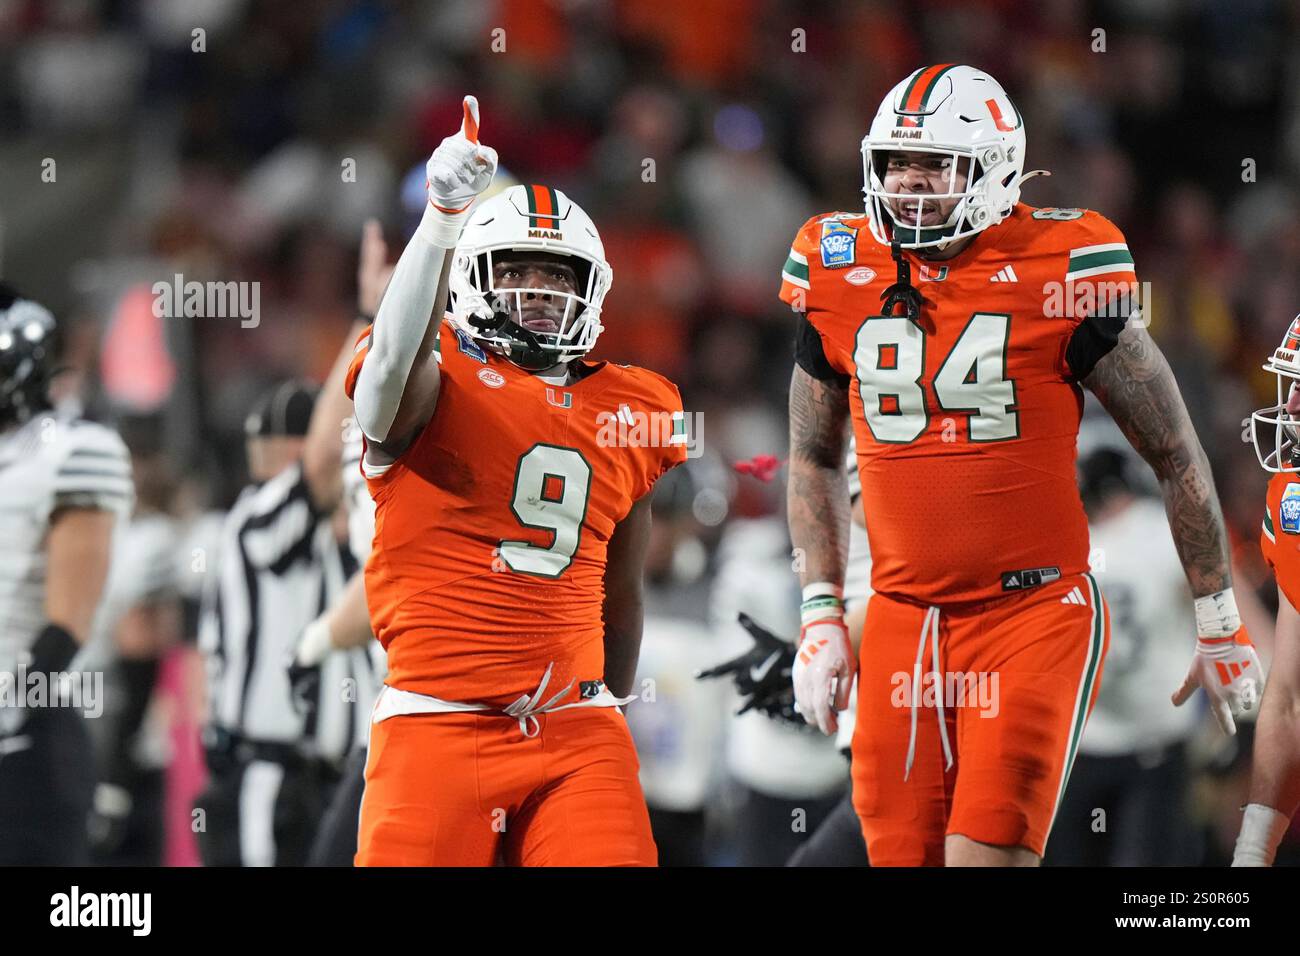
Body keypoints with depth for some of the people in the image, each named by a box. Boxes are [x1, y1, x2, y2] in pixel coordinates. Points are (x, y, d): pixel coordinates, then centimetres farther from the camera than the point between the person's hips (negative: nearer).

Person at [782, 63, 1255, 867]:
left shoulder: (1055, 272, -8)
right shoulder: (842, 277, 5)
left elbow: (1175, 453, 0)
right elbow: (815, 457, 21)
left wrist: (1219, 621, 4)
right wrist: (822, 614, 13)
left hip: (1036, 613, -4)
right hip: (903, 620, 4)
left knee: (986, 855, -15)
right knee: (901, 853, 2)